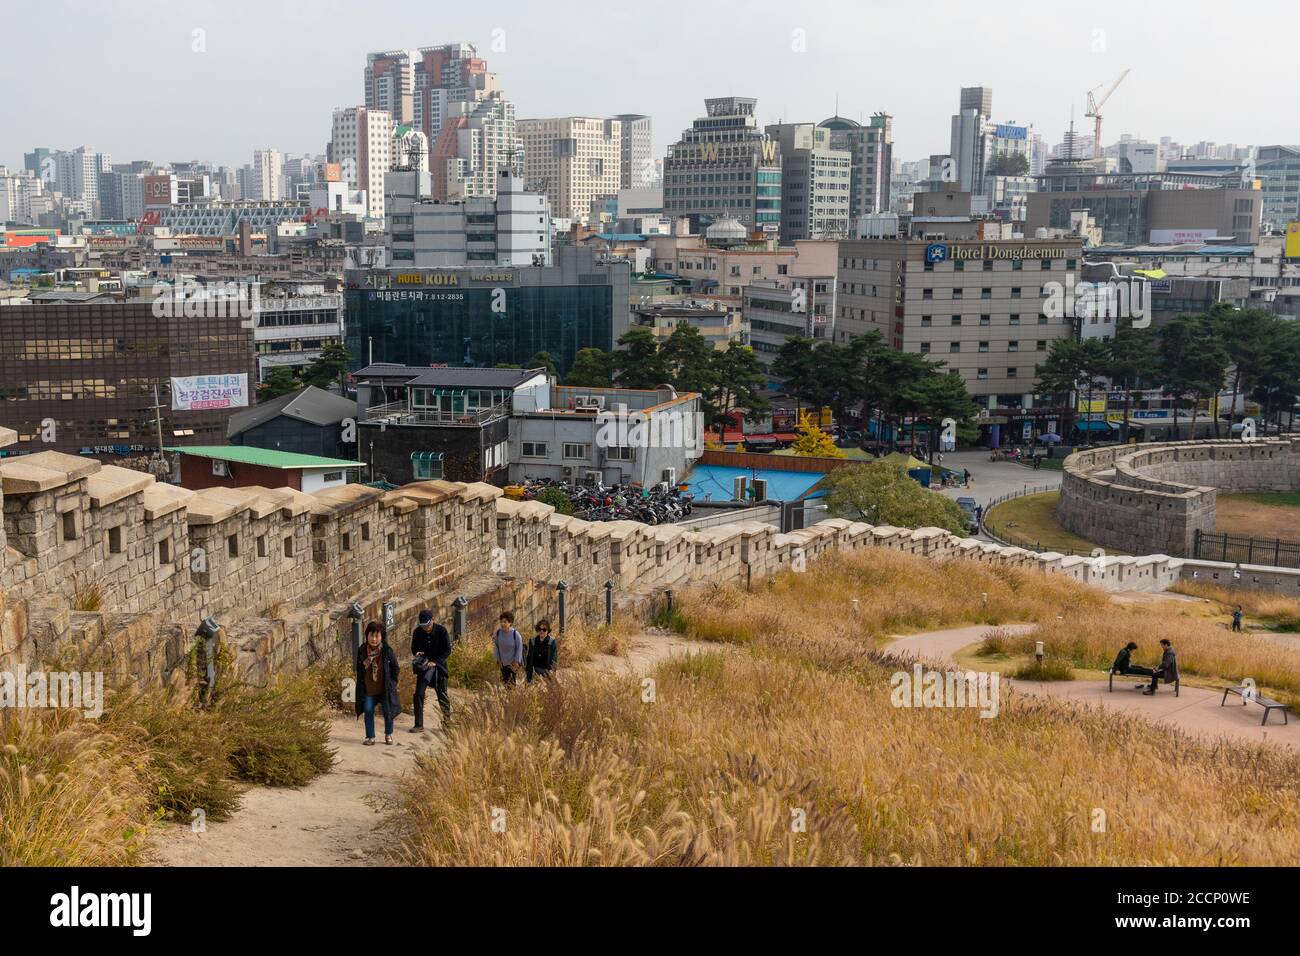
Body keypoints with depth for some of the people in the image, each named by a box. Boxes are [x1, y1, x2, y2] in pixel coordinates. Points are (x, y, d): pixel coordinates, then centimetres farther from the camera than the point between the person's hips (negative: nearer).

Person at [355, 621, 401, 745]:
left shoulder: (387, 651, -12)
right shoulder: (362, 650, -6)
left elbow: (395, 668, 0)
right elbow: (358, 669, 9)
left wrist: (392, 682, -2)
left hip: (385, 688, -2)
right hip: (368, 689, 2)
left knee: (388, 711, 4)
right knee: (368, 711, 0)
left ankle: (388, 735, 26)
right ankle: (370, 737, 11)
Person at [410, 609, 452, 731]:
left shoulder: (441, 631, -13)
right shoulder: (417, 632, -5)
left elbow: (447, 650, -10)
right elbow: (414, 648, 8)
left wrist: (435, 662, -20)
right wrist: (417, 652, -16)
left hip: (438, 666, -2)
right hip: (424, 666, 2)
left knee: (442, 696, 3)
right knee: (418, 695, -5)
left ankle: (447, 722, 16)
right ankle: (419, 725, 3)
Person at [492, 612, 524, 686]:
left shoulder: (516, 634, -22)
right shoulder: (498, 632, -11)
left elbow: (519, 648, -11)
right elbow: (496, 646, 3)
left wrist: (516, 662, -10)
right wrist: (498, 658, 4)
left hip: (513, 662, -3)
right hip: (503, 662, 3)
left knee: (513, 681, -1)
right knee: (505, 680, 10)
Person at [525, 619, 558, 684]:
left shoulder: (552, 642, -4)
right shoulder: (533, 641, 6)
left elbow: (554, 658, -8)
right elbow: (529, 658, 13)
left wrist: (551, 669, -22)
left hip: (546, 670, -3)